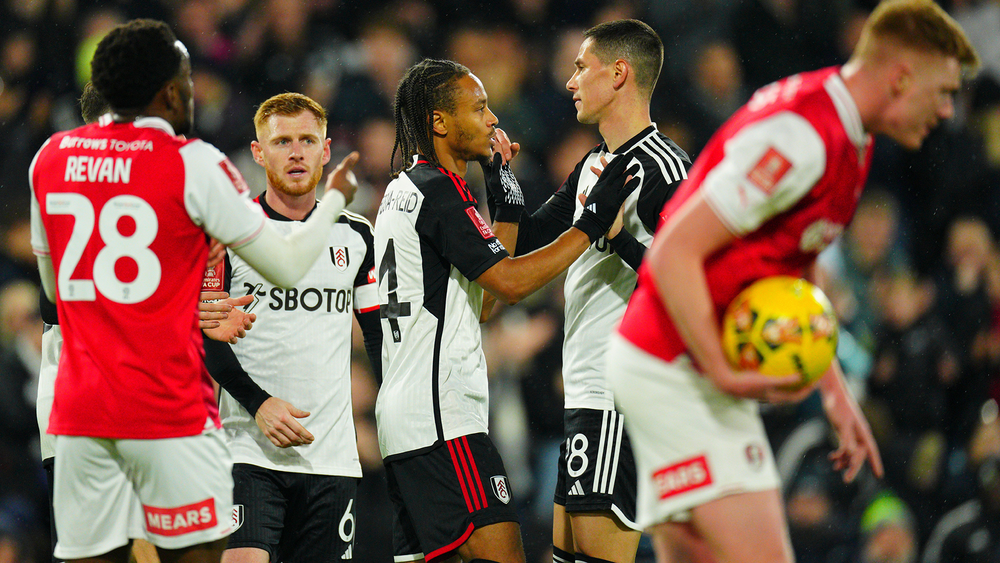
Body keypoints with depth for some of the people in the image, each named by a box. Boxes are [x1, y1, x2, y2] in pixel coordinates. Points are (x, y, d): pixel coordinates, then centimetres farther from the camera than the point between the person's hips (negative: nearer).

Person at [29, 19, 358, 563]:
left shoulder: (50, 157, 9)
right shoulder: (191, 163, -6)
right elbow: (287, 267, 0)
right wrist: (334, 198, 18)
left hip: (78, 410, 5)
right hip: (170, 412, -5)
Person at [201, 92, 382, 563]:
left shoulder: (355, 234, 11)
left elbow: (380, 336, 18)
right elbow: (200, 334, -3)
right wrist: (258, 402, -16)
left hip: (333, 454, 4)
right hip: (249, 448, -4)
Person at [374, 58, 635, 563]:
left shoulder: (403, 190, 20)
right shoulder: (438, 193, -11)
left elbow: (481, 304, 23)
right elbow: (510, 282, -18)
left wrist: (505, 200, 21)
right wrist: (591, 224, -13)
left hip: (403, 419, 10)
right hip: (442, 417, -10)